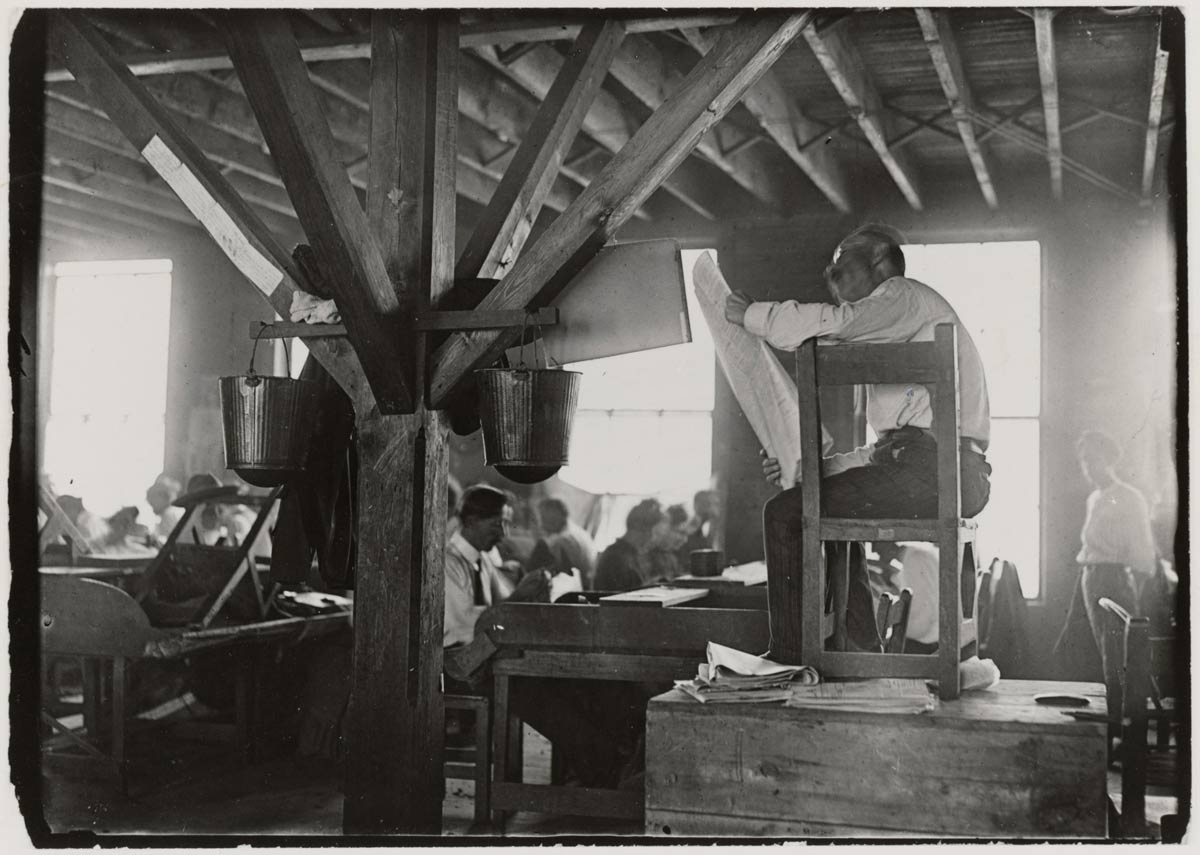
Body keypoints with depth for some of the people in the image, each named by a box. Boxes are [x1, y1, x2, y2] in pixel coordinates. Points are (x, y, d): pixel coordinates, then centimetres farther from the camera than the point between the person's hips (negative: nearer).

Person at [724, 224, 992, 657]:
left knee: (784, 513, -8)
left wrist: (748, 312, -3)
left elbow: (821, 324, -18)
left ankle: (789, 658, -2)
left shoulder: (904, 295, 2)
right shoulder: (897, 336, 31)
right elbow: (890, 447, 27)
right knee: (830, 510, 27)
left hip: (930, 469, -10)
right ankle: (863, 652, 24)